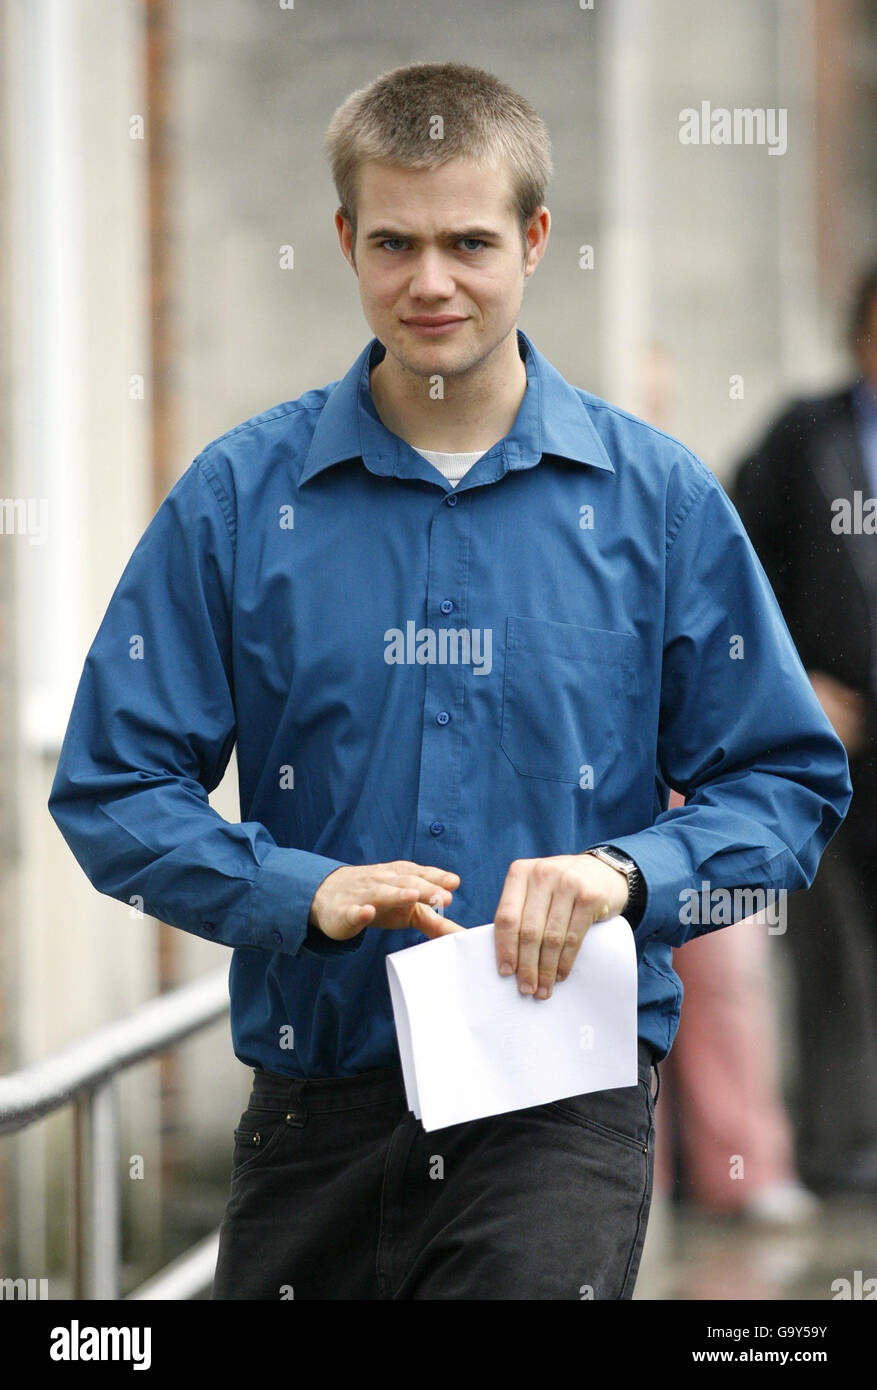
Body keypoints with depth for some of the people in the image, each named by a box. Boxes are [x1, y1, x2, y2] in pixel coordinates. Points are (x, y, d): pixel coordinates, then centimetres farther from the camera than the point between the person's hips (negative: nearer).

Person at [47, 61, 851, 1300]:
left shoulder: (657, 498, 3)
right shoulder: (238, 498, 3)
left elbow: (789, 783, 6)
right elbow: (115, 789, 2)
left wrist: (628, 870, -13)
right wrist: (305, 892, -14)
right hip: (316, 1109, 2)